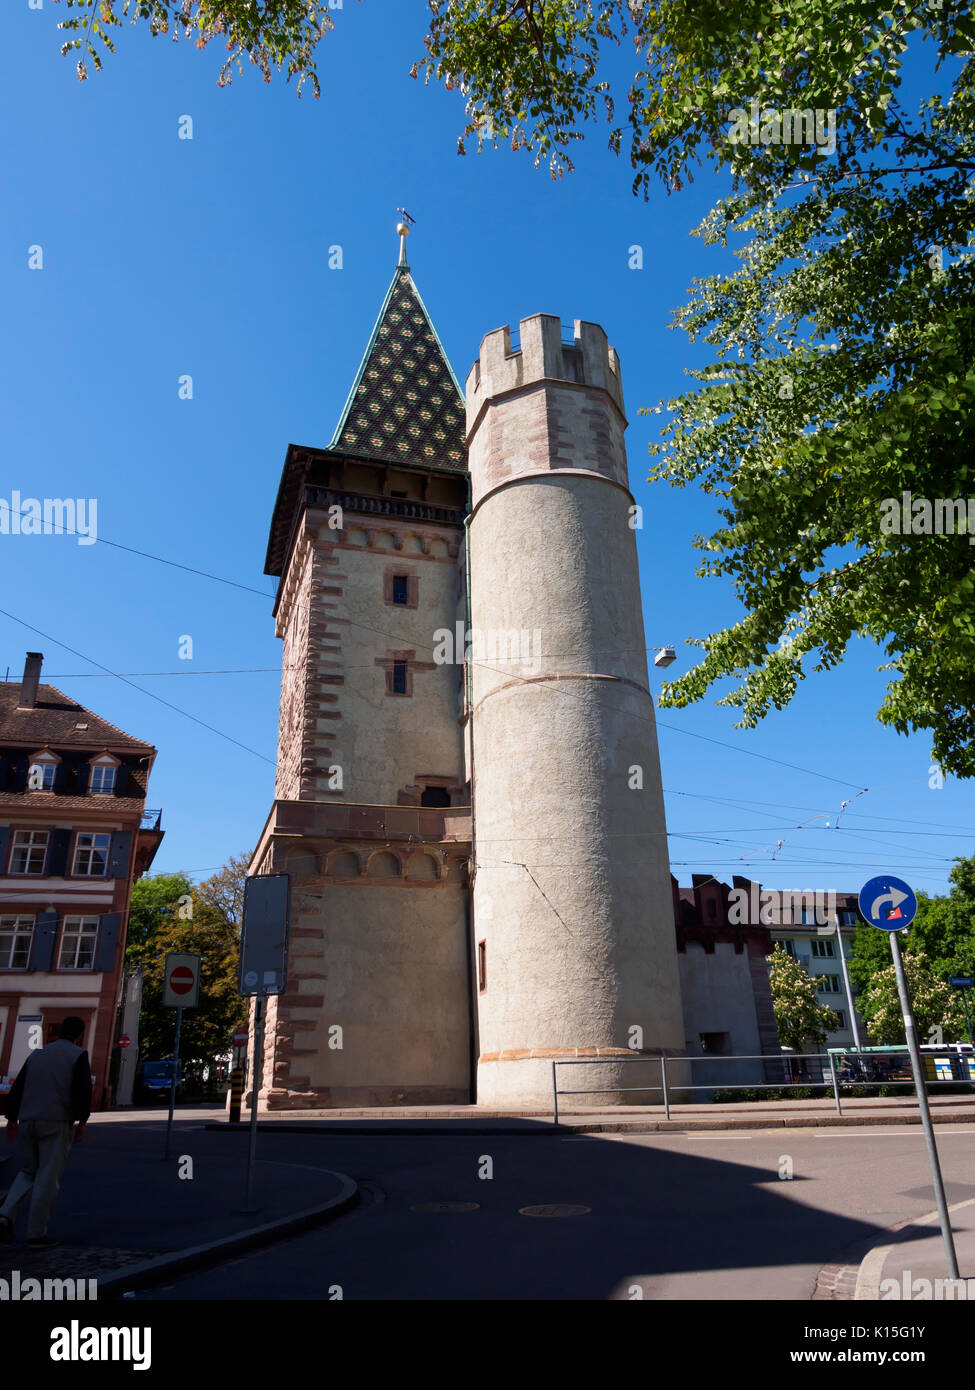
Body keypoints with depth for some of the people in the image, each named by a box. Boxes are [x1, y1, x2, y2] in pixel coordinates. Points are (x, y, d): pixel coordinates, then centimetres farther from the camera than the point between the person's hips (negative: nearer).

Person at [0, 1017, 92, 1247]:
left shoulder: (37, 1054, 14)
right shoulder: (78, 1055, -4)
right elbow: (82, 1091, -12)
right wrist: (82, 1122, -5)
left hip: (28, 1122, 6)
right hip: (56, 1123, -6)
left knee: (30, 1171, 22)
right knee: (48, 1177, 2)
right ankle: (36, 1232, 4)